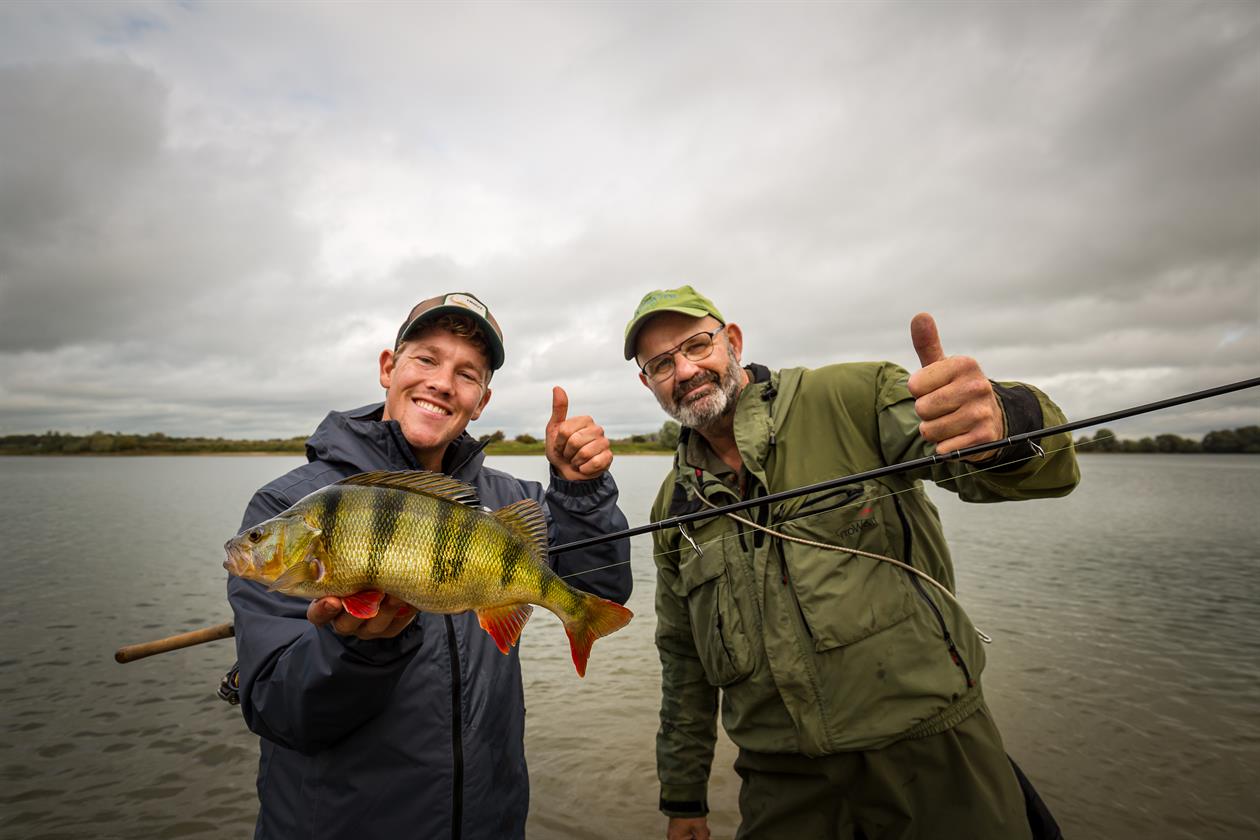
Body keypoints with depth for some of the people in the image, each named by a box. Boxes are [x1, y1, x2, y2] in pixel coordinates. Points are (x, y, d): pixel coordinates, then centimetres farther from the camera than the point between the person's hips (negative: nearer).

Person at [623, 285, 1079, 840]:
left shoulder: (852, 399, -11)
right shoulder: (673, 507, 3)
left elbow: (1044, 470, -19)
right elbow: (683, 661, 11)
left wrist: (1001, 421, -42)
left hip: (928, 749, -3)